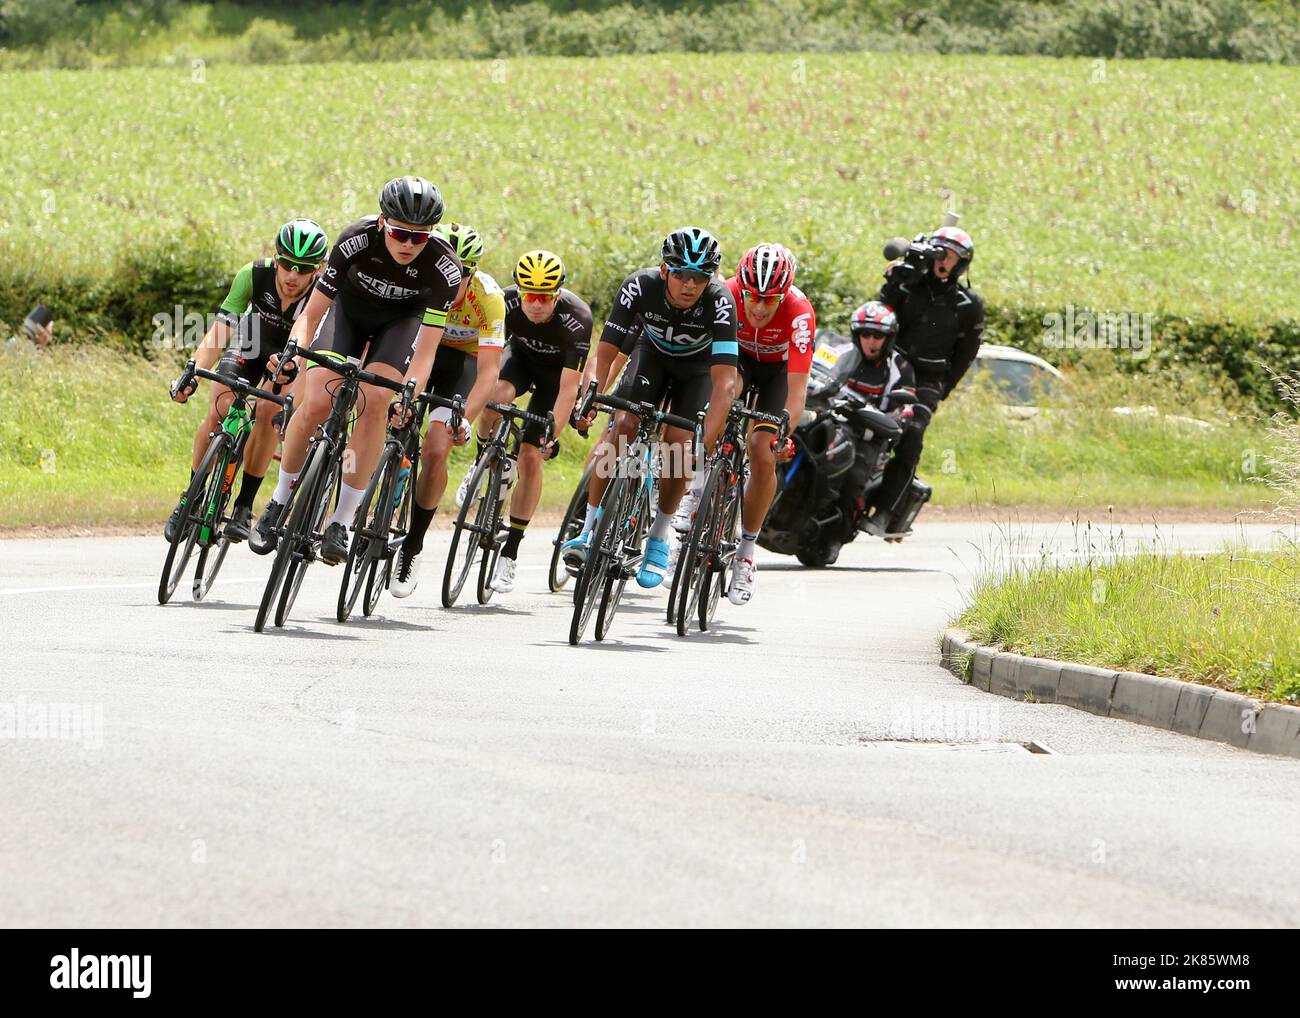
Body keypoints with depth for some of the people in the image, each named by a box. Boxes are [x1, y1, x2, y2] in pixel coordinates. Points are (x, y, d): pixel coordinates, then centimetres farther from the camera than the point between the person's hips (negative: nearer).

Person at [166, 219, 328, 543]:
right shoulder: (254, 275, -33)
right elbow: (219, 332, -36)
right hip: (251, 340, 1)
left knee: (268, 413, -23)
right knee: (218, 413, -16)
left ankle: (244, 506, -9)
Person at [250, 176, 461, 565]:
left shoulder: (444, 267, -34)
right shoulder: (357, 240, -33)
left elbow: (427, 348, -34)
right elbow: (312, 313, -27)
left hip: (402, 319, -1)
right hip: (350, 305, 1)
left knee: (374, 401, -25)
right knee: (316, 402, -18)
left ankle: (341, 523, -17)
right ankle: (279, 503, 4)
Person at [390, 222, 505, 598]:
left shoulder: (488, 298, -32)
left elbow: (488, 372, -34)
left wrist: (465, 420, -48)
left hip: (463, 358, -2)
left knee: (435, 452, -16)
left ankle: (412, 548, 0)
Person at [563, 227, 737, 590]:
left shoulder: (719, 302, -37)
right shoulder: (640, 286, -33)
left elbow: (724, 384, -41)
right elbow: (605, 353, -30)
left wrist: (706, 443, -51)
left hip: (698, 366, -1)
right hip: (653, 353, 1)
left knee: (677, 445, -17)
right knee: (622, 426, -20)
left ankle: (659, 539, 5)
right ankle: (590, 530, -12)